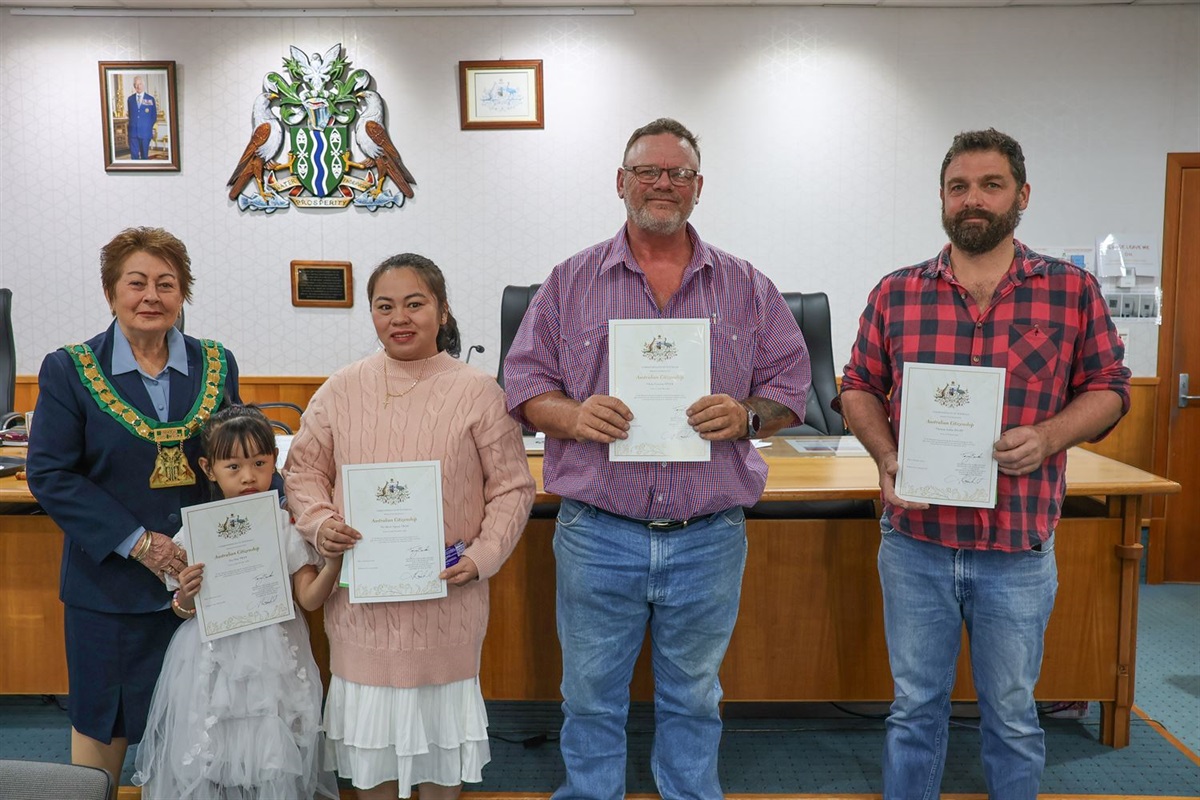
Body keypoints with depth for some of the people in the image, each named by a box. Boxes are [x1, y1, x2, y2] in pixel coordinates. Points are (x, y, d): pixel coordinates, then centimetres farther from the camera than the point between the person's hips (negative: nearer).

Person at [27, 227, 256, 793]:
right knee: (101, 723, 13)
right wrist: (136, 541, -17)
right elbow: (51, 475, -8)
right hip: (109, 584, -2)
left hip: (201, 575, 2)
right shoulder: (70, 371, -4)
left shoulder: (216, 365, 3)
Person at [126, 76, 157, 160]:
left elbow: (154, 116, 6)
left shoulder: (150, 99, 3)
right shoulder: (130, 99, 10)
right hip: (133, 131, 2)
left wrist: (148, 127, -1)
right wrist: (131, 123, 6)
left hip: (145, 131, -2)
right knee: (134, 154, -2)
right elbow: (129, 114, 19)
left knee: (144, 154, 4)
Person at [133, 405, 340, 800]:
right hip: (213, 660, 0)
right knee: (206, 764, 8)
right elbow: (183, 610, 5)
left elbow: (309, 598, -5)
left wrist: (334, 562, -22)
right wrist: (185, 599, -17)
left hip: (273, 659, 0)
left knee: (273, 763, 4)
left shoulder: (286, 527, -3)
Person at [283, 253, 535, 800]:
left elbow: (511, 487, -2)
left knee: (440, 708, 13)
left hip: (446, 594, -1)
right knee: (370, 714, 13)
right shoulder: (342, 390, 2)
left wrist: (483, 555, -13)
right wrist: (319, 524, -9)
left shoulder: (477, 393, -5)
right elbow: (302, 468, 9)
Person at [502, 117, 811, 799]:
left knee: (693, 699, 17)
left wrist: (744, 417, -14)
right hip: (597, 534, 0)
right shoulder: (570, 282, 4)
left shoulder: (748, 288, 6)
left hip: (709, 538, 1)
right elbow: (524, 383, 4)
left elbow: (792, 385, 6)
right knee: (591, 697, 13)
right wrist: (572, 416, -16)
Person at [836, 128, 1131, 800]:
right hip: (915, 541, 1)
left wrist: (1047, 437, -15)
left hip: (1019, 550, 0)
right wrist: (887, 457, -11)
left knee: (1012, 713, 15)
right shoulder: (896, 293, 2)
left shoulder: (1073, 291, 0)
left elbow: (1108, 389, 4)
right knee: (916, 706, 15)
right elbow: (860, 389, 8)